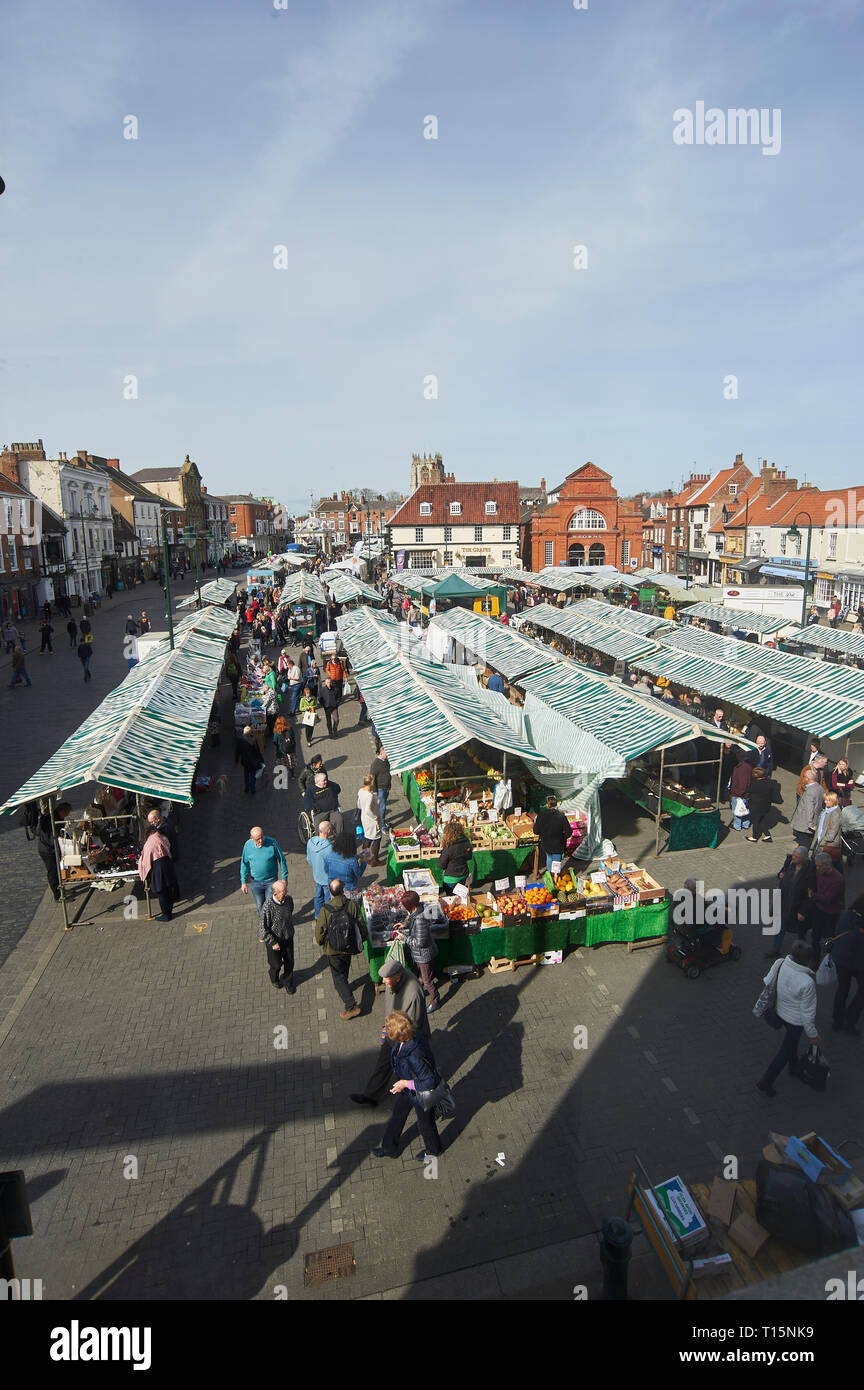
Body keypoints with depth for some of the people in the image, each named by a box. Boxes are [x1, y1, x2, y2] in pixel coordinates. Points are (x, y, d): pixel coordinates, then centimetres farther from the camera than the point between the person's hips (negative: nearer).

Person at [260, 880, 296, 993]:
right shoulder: (268, 907, -31)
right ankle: (274, 979, 49)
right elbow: (263, 928, -20)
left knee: (289, 962, 17)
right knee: (276, 964, 17)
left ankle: (288, 982, 43)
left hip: (288, 938, 4)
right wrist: (273, 942, -18)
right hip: (274, 939, -4)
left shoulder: (289, 899, -15)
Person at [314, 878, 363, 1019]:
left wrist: (319, 941, 11)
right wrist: (358, 944, 10)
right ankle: (340, 988, 56)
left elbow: (320, 931, -12)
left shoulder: (325, 910, -23)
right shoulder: (353, 905, -18)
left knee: (338, 976, 11)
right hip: (349, 947, 3)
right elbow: (360, 926, -8)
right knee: (344, 969, 30)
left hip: (332, 950, -3)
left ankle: (351, 1006, 7)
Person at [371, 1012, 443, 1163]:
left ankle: (433, 1150, 52)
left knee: (425, 1122, 22)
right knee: (397, 1116, 27)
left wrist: (406, 1083, -30)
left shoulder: (414, 1057, -45)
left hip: (422, 1095, -7)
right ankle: (389, 1148, 52)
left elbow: (430, 1082, -36)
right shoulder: (402, 1043, -20)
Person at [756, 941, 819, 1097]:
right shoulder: (807, 983, -36)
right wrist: (812, 1033, -6)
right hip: (795, 1020, -6)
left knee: (792, 1041, 32)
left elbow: (768, 983, -4)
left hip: (780, 1012, 6)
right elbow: (807, 1013, -23)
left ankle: (794, 1066, 57)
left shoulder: (780, 964, -21)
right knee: (786, 1051, 14)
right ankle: (765, 1082, 23)